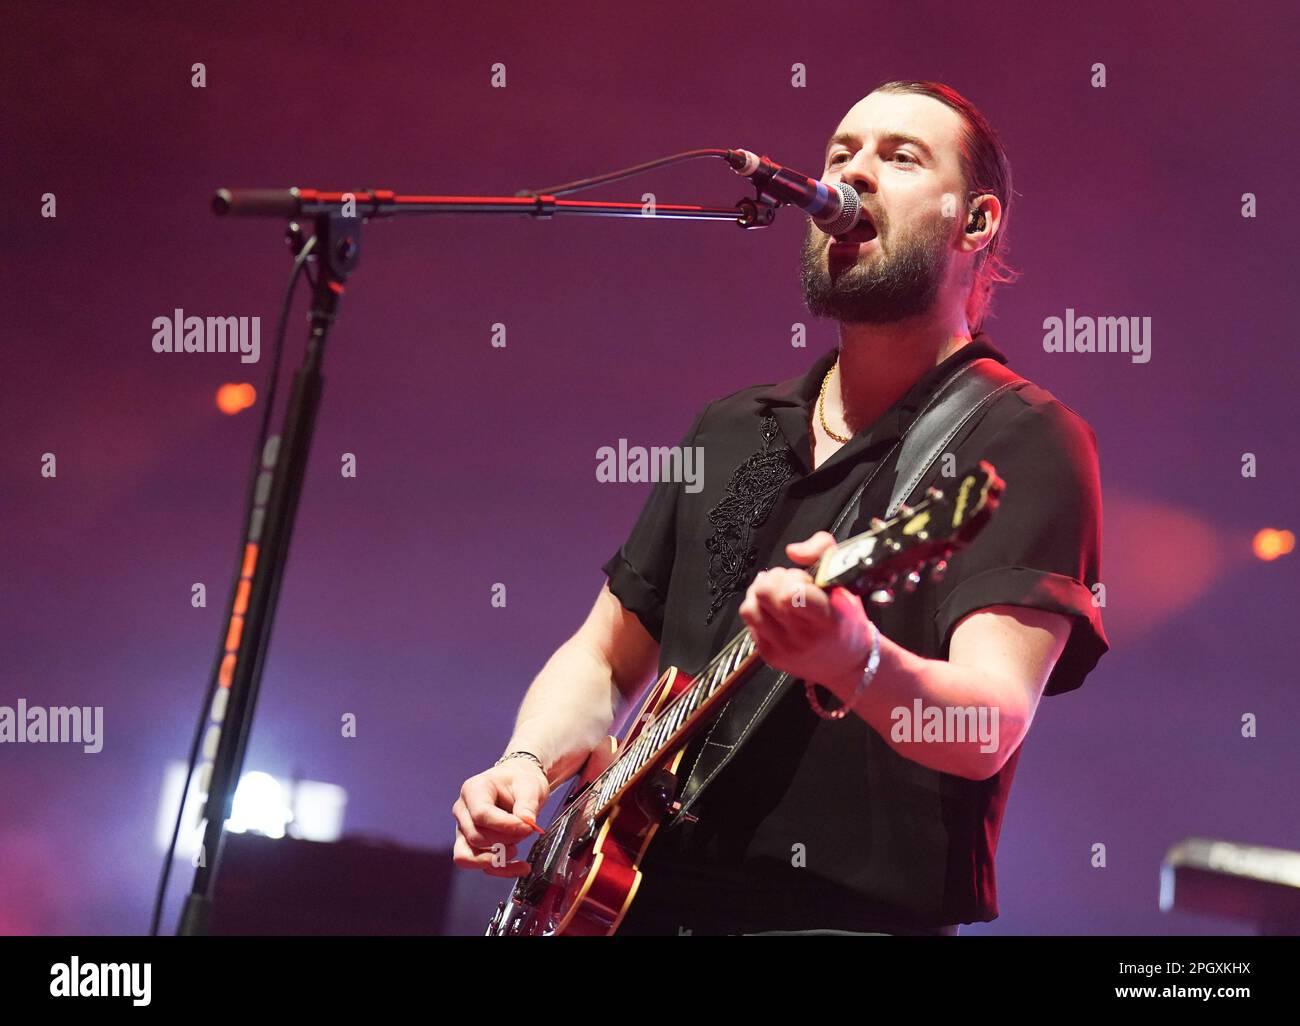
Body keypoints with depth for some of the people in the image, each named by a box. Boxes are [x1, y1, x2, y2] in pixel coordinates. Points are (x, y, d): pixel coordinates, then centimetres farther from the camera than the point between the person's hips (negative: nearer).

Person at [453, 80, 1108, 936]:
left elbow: (989, 725, -17)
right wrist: (527, 765, 4)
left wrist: (852, 658, -36)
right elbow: (603, 658, 24)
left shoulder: (1022, 440, -3)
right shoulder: (731, 430, 17)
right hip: (647, 901, 6)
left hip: (857, 911, -6)